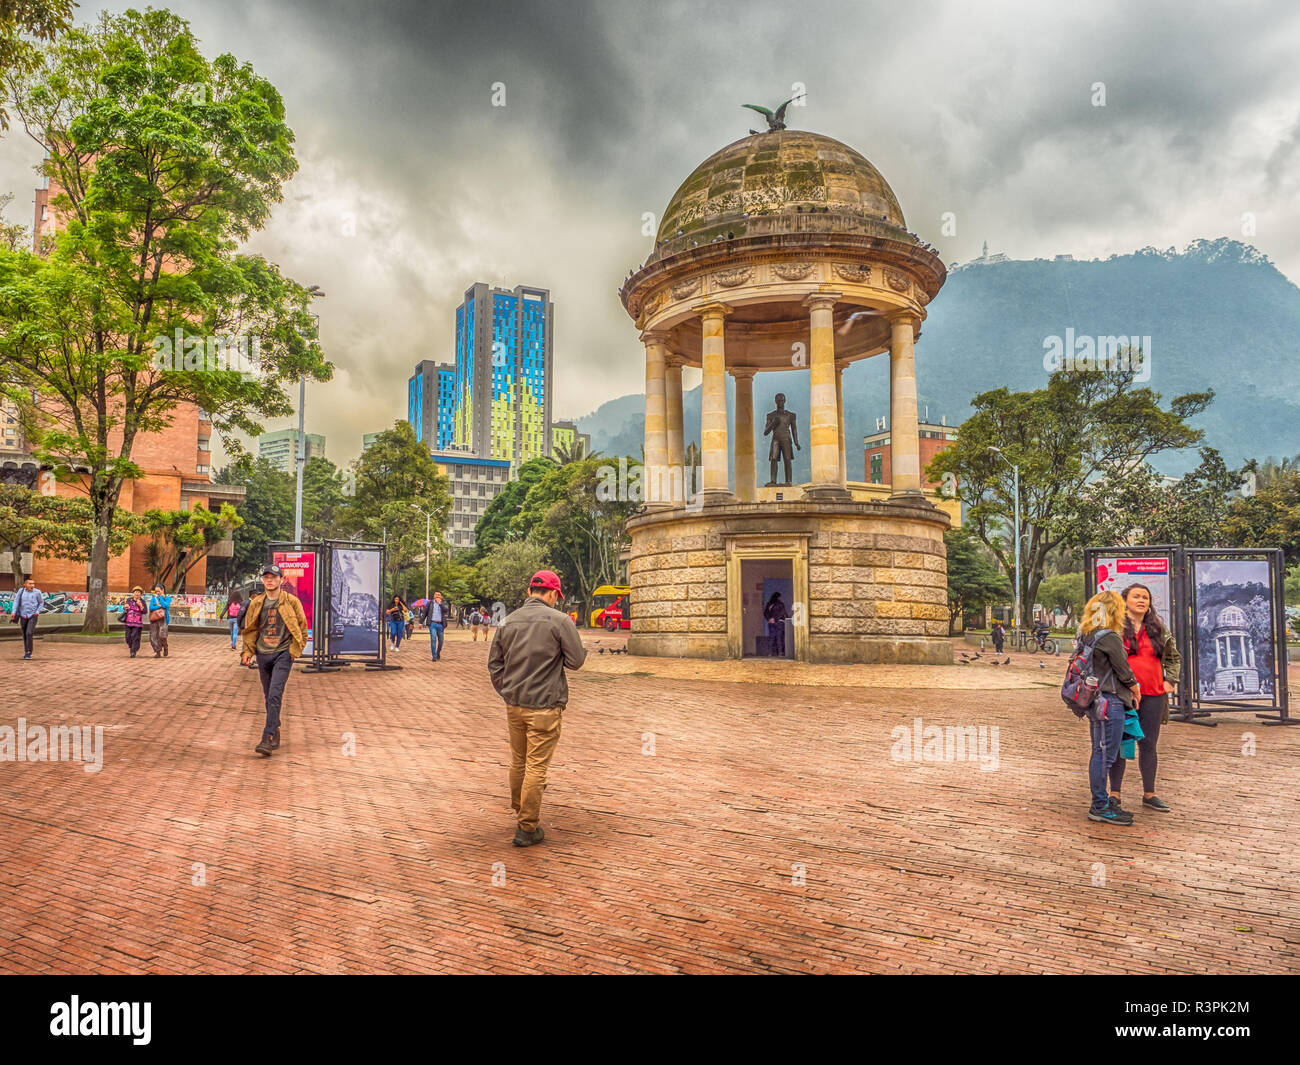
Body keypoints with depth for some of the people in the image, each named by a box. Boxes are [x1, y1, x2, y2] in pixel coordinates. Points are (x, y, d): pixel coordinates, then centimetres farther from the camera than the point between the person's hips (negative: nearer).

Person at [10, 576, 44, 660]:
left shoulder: (37, 592, -6)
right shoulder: (21, 591, -1)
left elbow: (41, 603, 6)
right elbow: (16, 601, -1)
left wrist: (37, 612, -5)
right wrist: (14, 612, -12)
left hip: (33, 616, -3)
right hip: (23, 616, 3)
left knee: (29, 633, -16)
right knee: (24, 635, 11)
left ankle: (29, 653, -11)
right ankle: (26, 652, 25)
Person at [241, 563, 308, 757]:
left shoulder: (291, 602, -2)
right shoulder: (256, 603, 8)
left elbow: (301, 627, 3)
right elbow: (250, 629, 16)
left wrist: (294, 650, -3)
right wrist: (248, 651, 5)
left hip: (283, 654, -4)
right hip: (263, 654, 5)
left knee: (275, 696, -15)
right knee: (269, 697, 12)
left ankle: (268, 739, -17)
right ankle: (275, 735, 25)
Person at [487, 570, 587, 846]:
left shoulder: (508, 621, 7)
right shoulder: (560, 621, -11)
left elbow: (494, 663, 11)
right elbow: (576, 660, -6)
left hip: (514, 705, 6)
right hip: (544, 706, -6)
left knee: (518, 762, 20)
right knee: (536, 767, 0)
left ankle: (519, 812, 36)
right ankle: (527, 828, 6)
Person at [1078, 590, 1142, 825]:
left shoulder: (1086, 637, 11)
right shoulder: (1109, 637, -15)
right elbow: (1124, 671, -10)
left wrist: (1127, 691, 18)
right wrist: (1135, 691, 9)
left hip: (1094, 700, 9)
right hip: (1110, 702, -9)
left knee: (1099, 753, 15)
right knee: (1105, 754, -3)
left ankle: (1101, 802, 24)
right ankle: (1100, 806, 3)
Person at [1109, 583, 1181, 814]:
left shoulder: (1159, 629, 12)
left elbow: (1174, 658, 25)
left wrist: (1170, 681, 12)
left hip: (1153, 695, 4)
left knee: (1148, 744, 10)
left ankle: (1149, 794, 22)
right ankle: (1114, 794, 8)